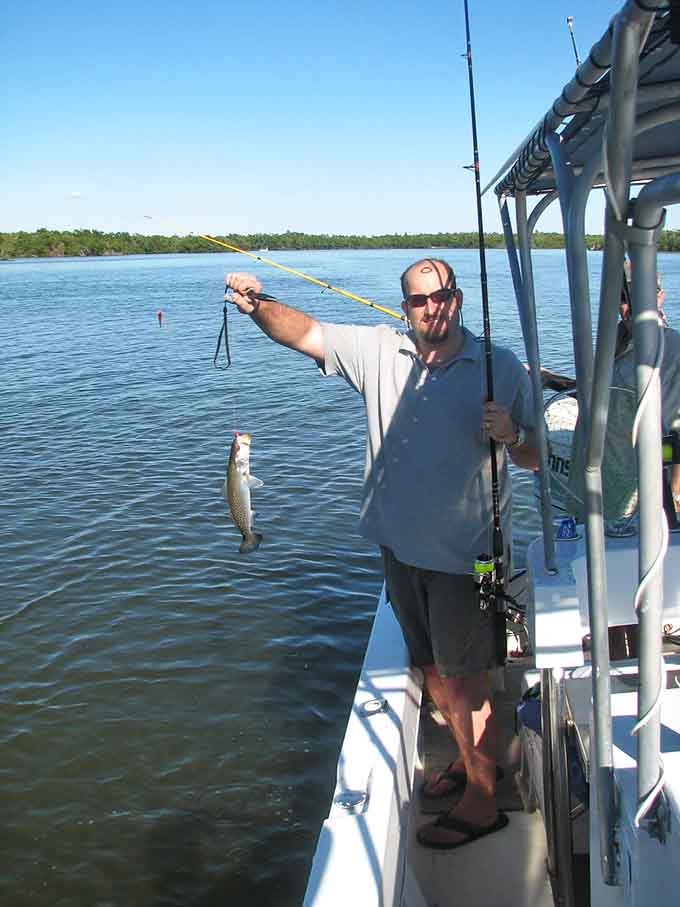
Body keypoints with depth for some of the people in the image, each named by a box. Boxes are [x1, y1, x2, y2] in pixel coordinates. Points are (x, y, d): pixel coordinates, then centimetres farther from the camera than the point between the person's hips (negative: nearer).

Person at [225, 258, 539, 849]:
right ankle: (470, 757, 43)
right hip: (400, 545, 5)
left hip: (466, 551, -4)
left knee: (465, 675, 3)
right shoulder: (378, 351, 1)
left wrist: (511, 435, -24)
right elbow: (304, 332, -7)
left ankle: (482, 802, 21)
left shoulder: (503, 369, -6)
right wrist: (258, 304, -26)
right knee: (431, 665, 19)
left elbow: (536, 458, -1)